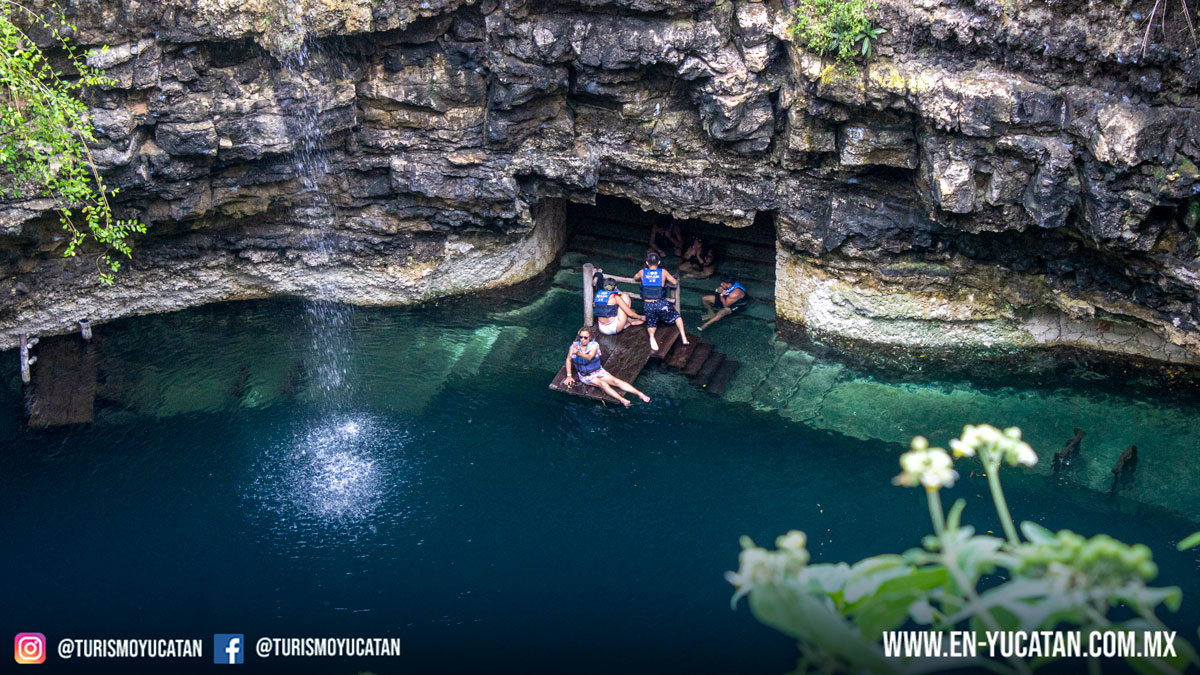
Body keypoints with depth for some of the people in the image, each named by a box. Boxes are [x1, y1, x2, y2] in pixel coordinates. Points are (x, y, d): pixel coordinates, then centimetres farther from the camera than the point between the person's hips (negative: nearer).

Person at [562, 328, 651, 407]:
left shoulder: (594, 345, -9)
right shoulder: (574, 345, -5)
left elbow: (589, 357, -28)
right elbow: (569, 360, 7)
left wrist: (578, 353, -46)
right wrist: (569, 376, 2)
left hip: (598, 371, 1)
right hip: (585, 375, -1)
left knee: (616, 381, -18)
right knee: (602, 383, -30)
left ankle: (640, 394, -25)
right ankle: (622, 400, -48)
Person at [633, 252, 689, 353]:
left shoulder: (642, 272, 2)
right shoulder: (663, 272, -2)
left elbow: (635, 278, 24)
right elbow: (675, 283, 10)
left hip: (647, 305, 1)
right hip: (661, 304, -1)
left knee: (651, 324, 19)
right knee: (677, 317, 21)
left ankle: (651, 336, -15)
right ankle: (684, 337, 7)